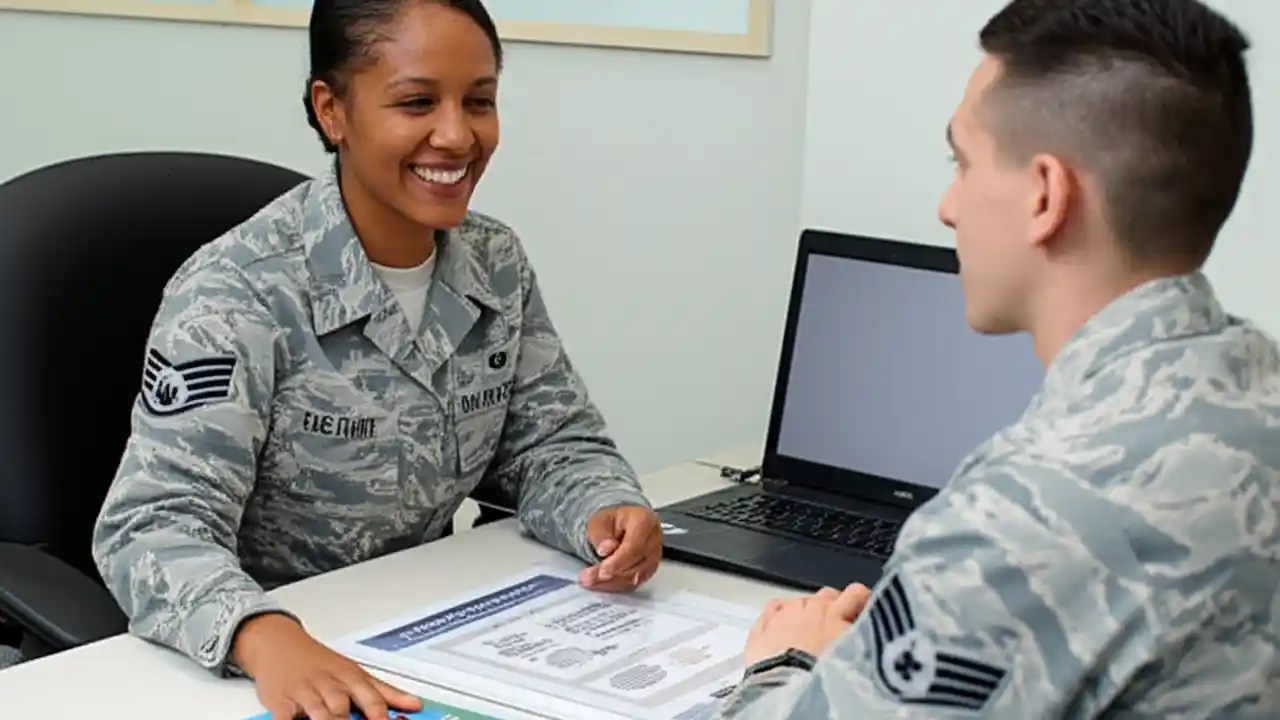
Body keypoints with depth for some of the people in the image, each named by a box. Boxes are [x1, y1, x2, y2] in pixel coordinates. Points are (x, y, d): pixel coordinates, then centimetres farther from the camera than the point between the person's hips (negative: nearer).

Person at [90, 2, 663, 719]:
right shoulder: (236, 293, -18)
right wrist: (270, 639, -45)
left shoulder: (497, 262, 0)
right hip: (270, 661, -3)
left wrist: (608, 515, -18)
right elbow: (158, 524, -26)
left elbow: (552, 443, 4)